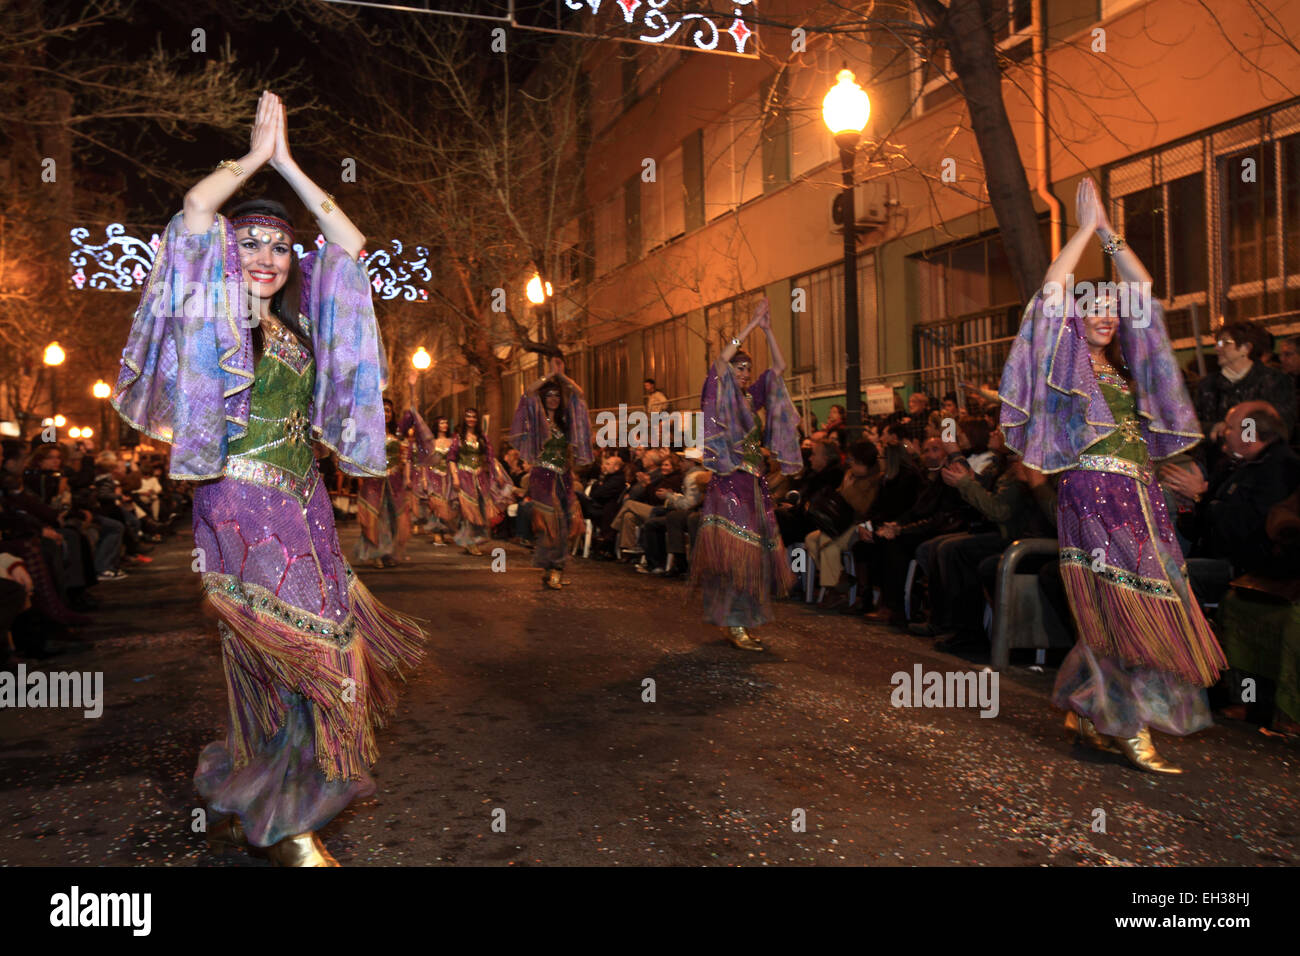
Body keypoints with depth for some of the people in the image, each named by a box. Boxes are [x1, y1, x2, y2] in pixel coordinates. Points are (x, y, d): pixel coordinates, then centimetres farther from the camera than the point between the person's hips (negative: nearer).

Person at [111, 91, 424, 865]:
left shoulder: (300, 319, 15)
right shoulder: (216, 309, 1)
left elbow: (351, 244, 12)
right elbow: (197, 209, -12)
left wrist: (288, 163, 12)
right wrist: (257, 154, 2)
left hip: (304, 505, 6)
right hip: (242, 505, -6)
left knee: (270, 666, 11)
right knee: (306, 654, -8)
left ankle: (242, 812, 28)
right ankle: (286, 829, 5)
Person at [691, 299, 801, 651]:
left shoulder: (753, 397, 13)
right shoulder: (721, 397, -2)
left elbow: (779, 366, 13)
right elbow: (721, 360, -18)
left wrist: (767, 328, 4)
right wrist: (752, 324, -15)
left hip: (755, 486, 7)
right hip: (729, 483, -7)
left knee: (757, 550, 7)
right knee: (735, 551, -9)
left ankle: (744, 620, 16)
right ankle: (735, 624, -4)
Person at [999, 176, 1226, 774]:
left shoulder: (1126, 365, 19)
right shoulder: (1065, 361, 4)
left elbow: (1142, 292, 18)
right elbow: (1052, 290, -5)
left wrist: (1109, 233, 15)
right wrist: (1086, 227, 2)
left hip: (1141, 498, 7)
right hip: (1092, 495, -7)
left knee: (1138, 611, 6)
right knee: (1127, 614, -8)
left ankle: (1085, 712, 21)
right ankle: (1133, 732, 1)